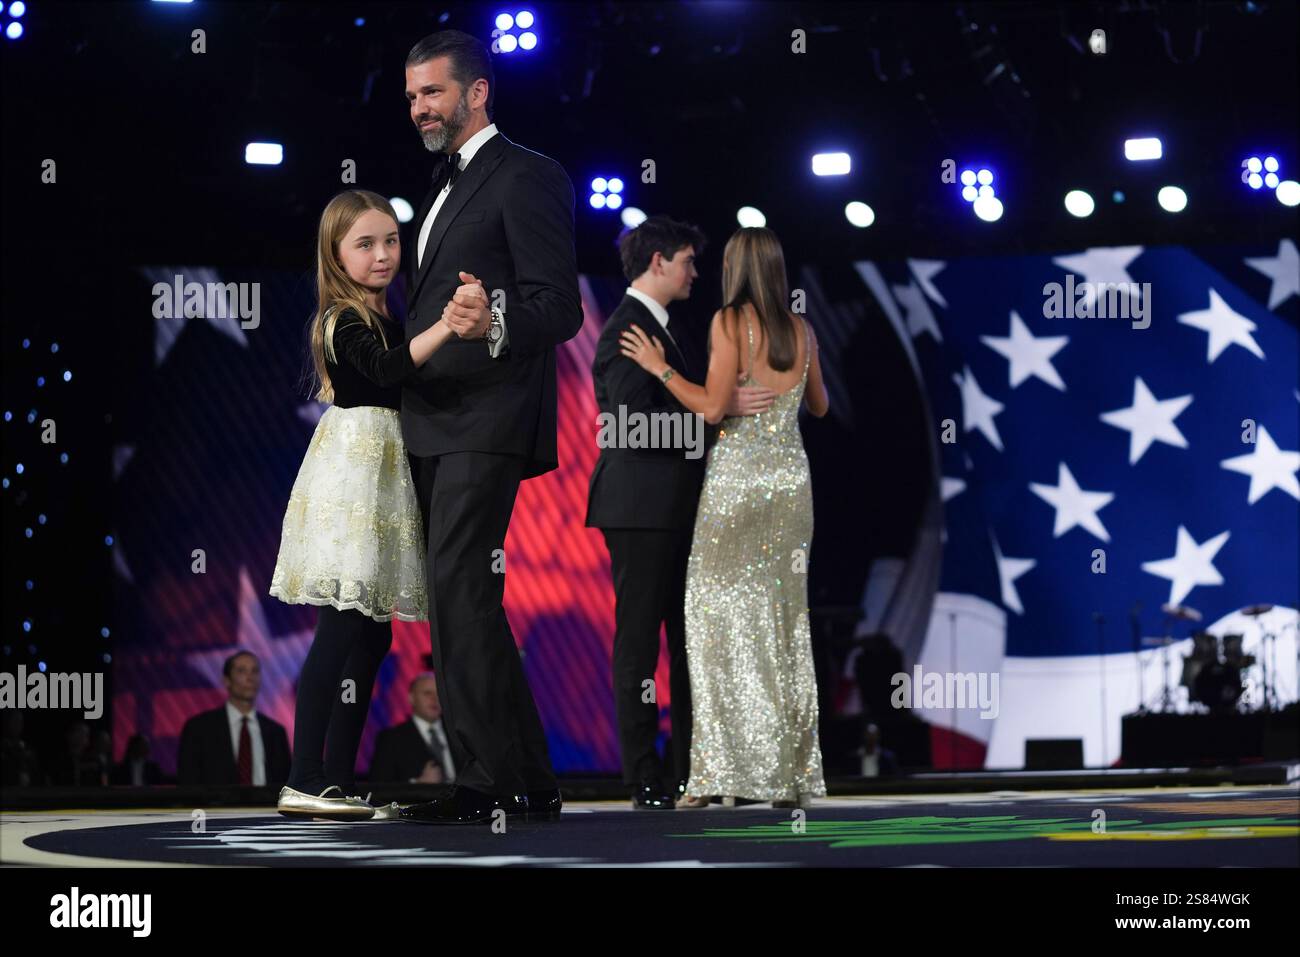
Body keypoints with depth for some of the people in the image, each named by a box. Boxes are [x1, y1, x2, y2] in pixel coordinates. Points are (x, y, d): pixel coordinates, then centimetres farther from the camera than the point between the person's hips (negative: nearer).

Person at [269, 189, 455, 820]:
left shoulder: (378, 318, 19)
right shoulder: (344, 321, -11)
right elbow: (387, 370, -31)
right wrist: (445, 325, -43)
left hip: (382, 472, 10)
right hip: (353, 466, -10)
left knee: (372, 632, 7)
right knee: (344, 628, -15)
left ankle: (337, 780, 10)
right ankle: (304, 782, -18)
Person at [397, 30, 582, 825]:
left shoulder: (527, 177, -5)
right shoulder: (445, 188, 24)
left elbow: (559, 306, -14)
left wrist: (492, 324, -33)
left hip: (486, 423, -9)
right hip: (434, 428, 9)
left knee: (460, 588, -17)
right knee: (462, 601, 7)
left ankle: (487, 781, -16)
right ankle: (524, 781, 10)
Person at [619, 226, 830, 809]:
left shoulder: (730, 322, -8)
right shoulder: (802, 331, 8)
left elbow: (712, 407, -15)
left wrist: (659, 368, -4)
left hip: (737, 475, -5)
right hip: (791, 476, 5)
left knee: (723, 618, -2)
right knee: (784, 621, 8)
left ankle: (724, 769, -9)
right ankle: (791, 772, 5)